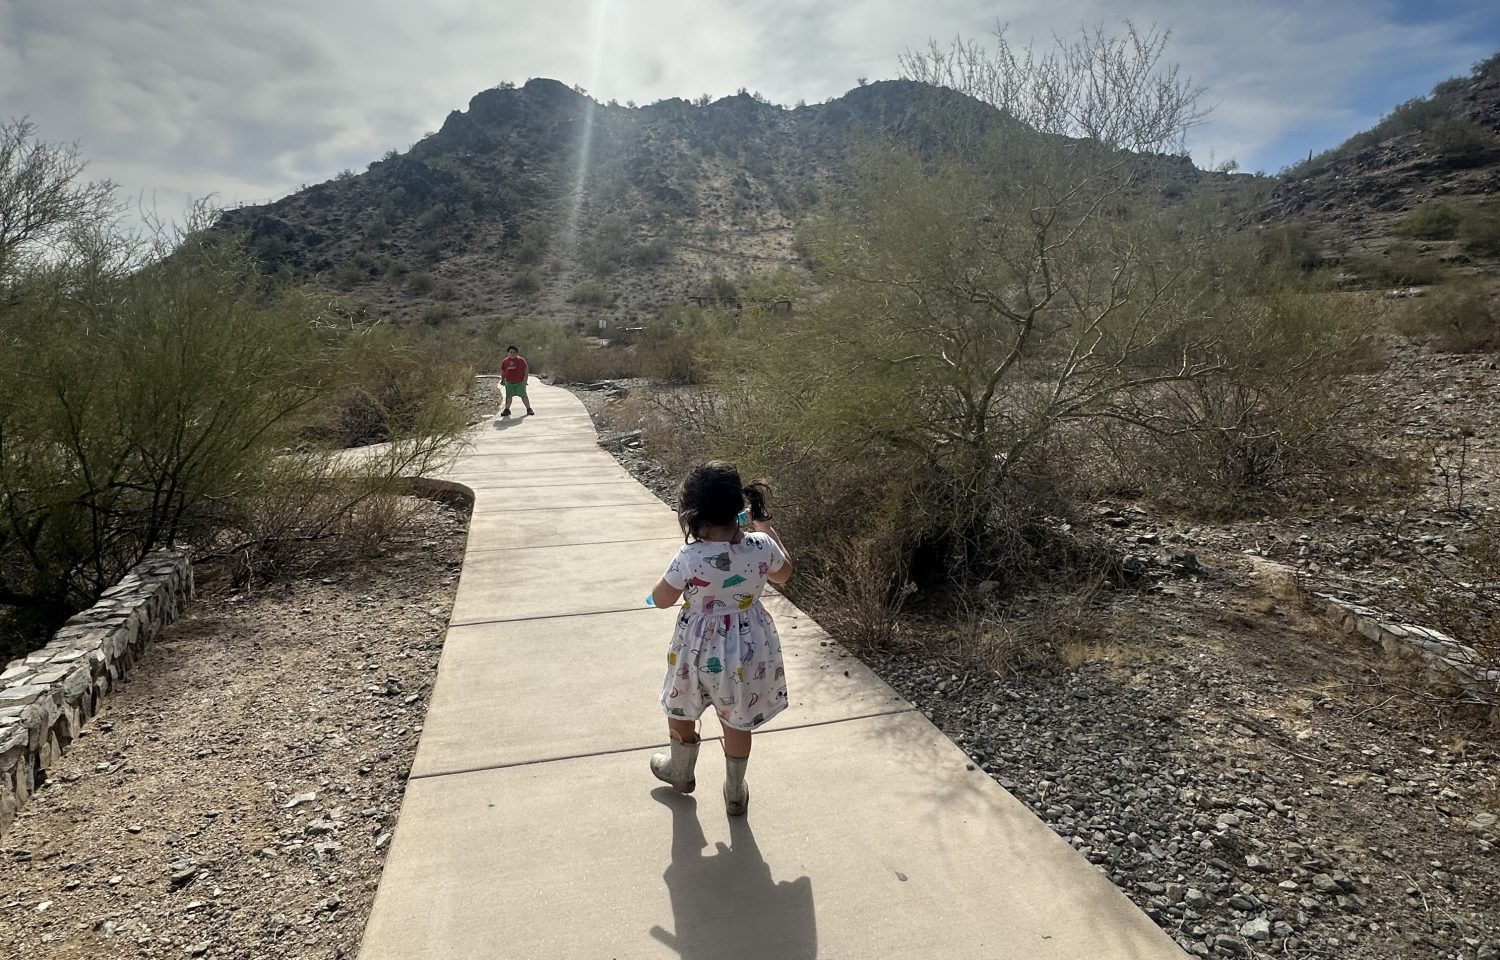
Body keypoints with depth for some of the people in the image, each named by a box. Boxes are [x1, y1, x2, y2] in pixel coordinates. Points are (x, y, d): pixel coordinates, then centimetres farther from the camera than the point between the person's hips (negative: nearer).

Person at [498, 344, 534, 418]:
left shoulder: (521, 360, -4)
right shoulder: (505, 361, 3)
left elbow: (526, 370, -1)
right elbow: (502, 371, 15)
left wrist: (525, 379, -8)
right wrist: (503, 379, 9)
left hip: (520, 382, -2)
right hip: (509, 383, 2)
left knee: (523, 396, -4)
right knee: (508, 396, 2)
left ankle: (529, 409, 4)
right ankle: (507, 410, 11)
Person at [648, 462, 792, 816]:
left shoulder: (690, 557, -27)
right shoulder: (762, 546, -18)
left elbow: (661, 600, -11)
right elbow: (783, 574, 5)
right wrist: (767, 527, 12)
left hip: (700, 649, -3)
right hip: (748, 647, 3)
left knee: (681, 712, 27)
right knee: (737, 721, 23)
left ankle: (680, 773, 51)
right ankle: (735, 794, 40)